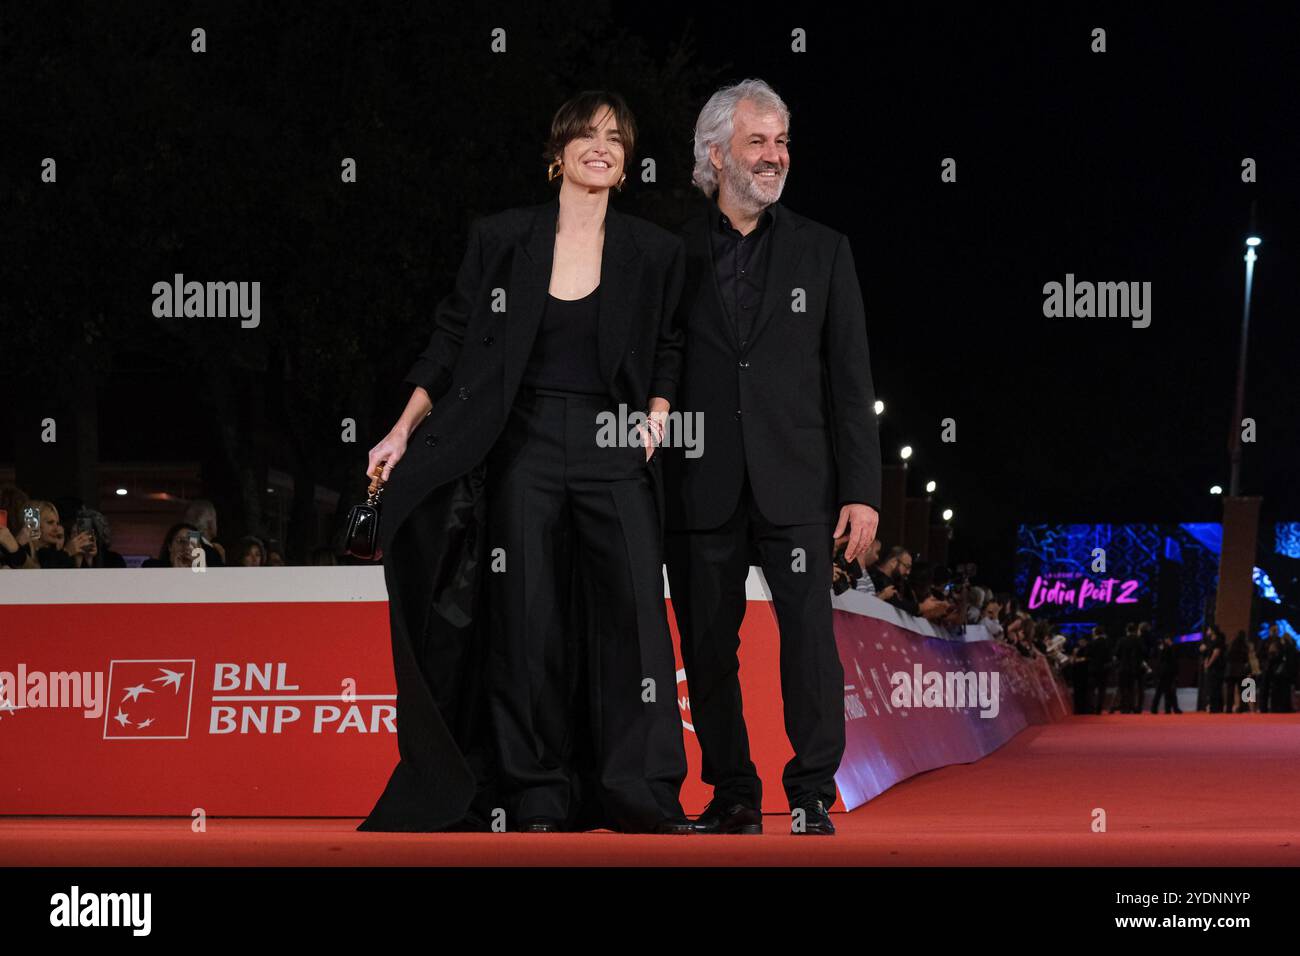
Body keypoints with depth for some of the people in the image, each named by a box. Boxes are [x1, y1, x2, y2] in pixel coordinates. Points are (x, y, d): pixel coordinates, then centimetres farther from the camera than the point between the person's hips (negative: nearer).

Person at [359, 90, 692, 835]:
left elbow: (668, 353, 15)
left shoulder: (654, 253, 6)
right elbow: (454, 341, 7)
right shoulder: (502, 240, 4)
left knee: (635, 613, -9)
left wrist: (657, 413, -2)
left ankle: (643, 798, -7)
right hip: (524, 446, 0)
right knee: (530, 620, 0)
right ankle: (540, 799, 6)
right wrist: (405, 430, 2)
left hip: (614, 452, 0)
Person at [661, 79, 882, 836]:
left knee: (810, 631, -9)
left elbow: (851, 380, 7)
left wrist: (862, 489, -1)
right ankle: (733, 794, 13)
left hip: (795, 485, 0)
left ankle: (813, 794, -3)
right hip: (702, 489, 0)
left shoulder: (823, 251, 9)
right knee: (709, 644, 3)